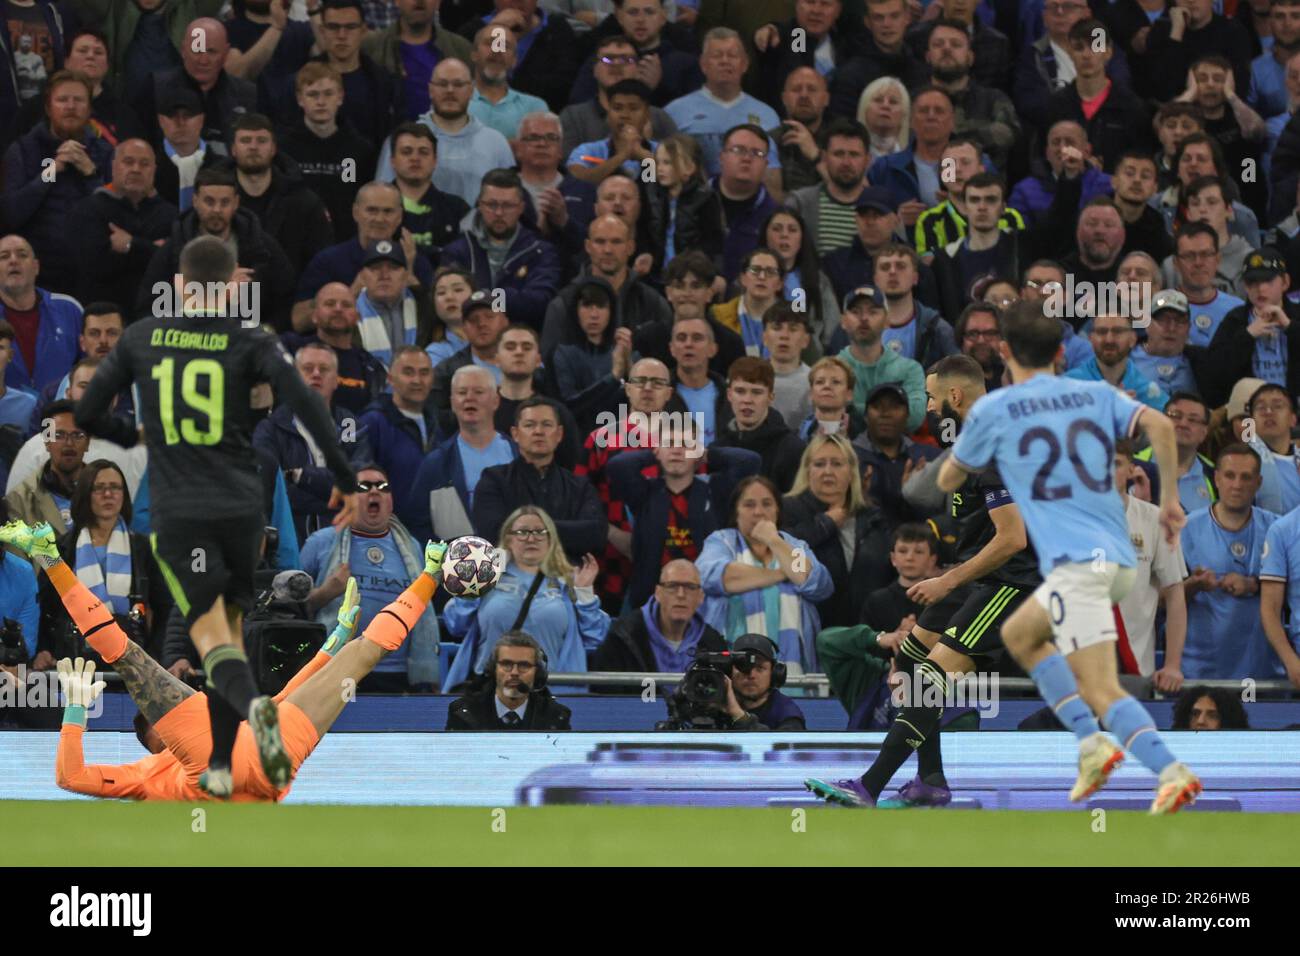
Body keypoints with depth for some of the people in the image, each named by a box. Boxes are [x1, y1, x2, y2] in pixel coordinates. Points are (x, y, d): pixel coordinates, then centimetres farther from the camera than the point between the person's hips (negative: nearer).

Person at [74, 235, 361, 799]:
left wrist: (132, 436, 30)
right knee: (229, 629, 17)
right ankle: (220, 766, 16)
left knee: (211, 637, -8)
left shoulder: (141, 339, 5)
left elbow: (87, 414, 10)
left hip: (178, 514, -1)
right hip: (241, 508, 1)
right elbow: (307, 406, -11)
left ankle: (253, 706, -41)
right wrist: (344, 480, -3)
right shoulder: (248, 342, 1)